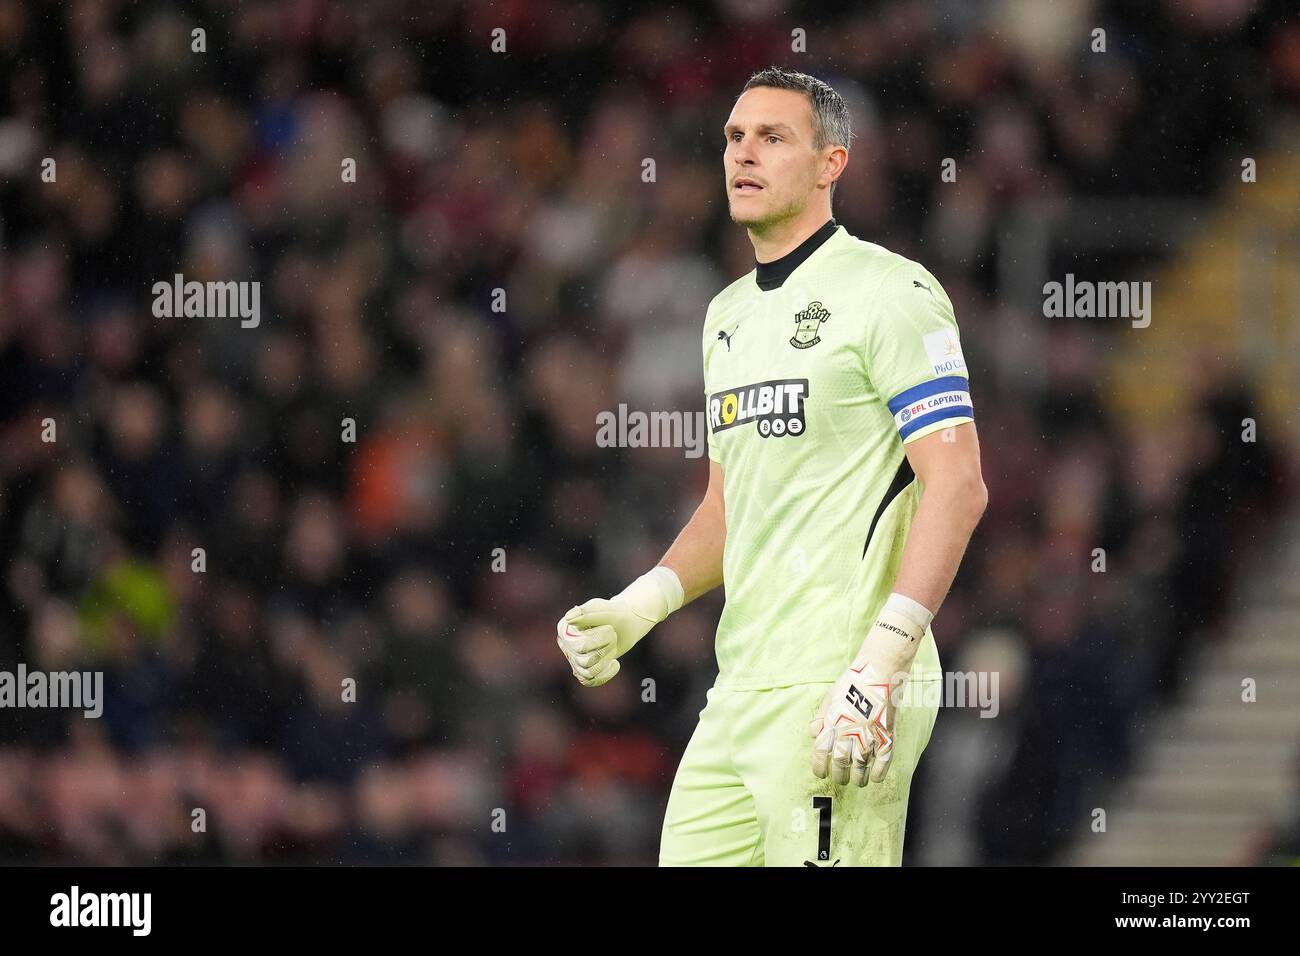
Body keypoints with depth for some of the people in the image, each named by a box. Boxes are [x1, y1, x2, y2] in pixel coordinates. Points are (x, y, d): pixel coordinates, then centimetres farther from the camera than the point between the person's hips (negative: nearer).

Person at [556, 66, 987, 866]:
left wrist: (882, 661, -22)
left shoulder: (888, 291, -7)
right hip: (739, 694, 8)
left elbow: (958, 486, -14)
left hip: (840, 691, -8)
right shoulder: (729, 313, 20)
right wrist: (635, 610, 12)